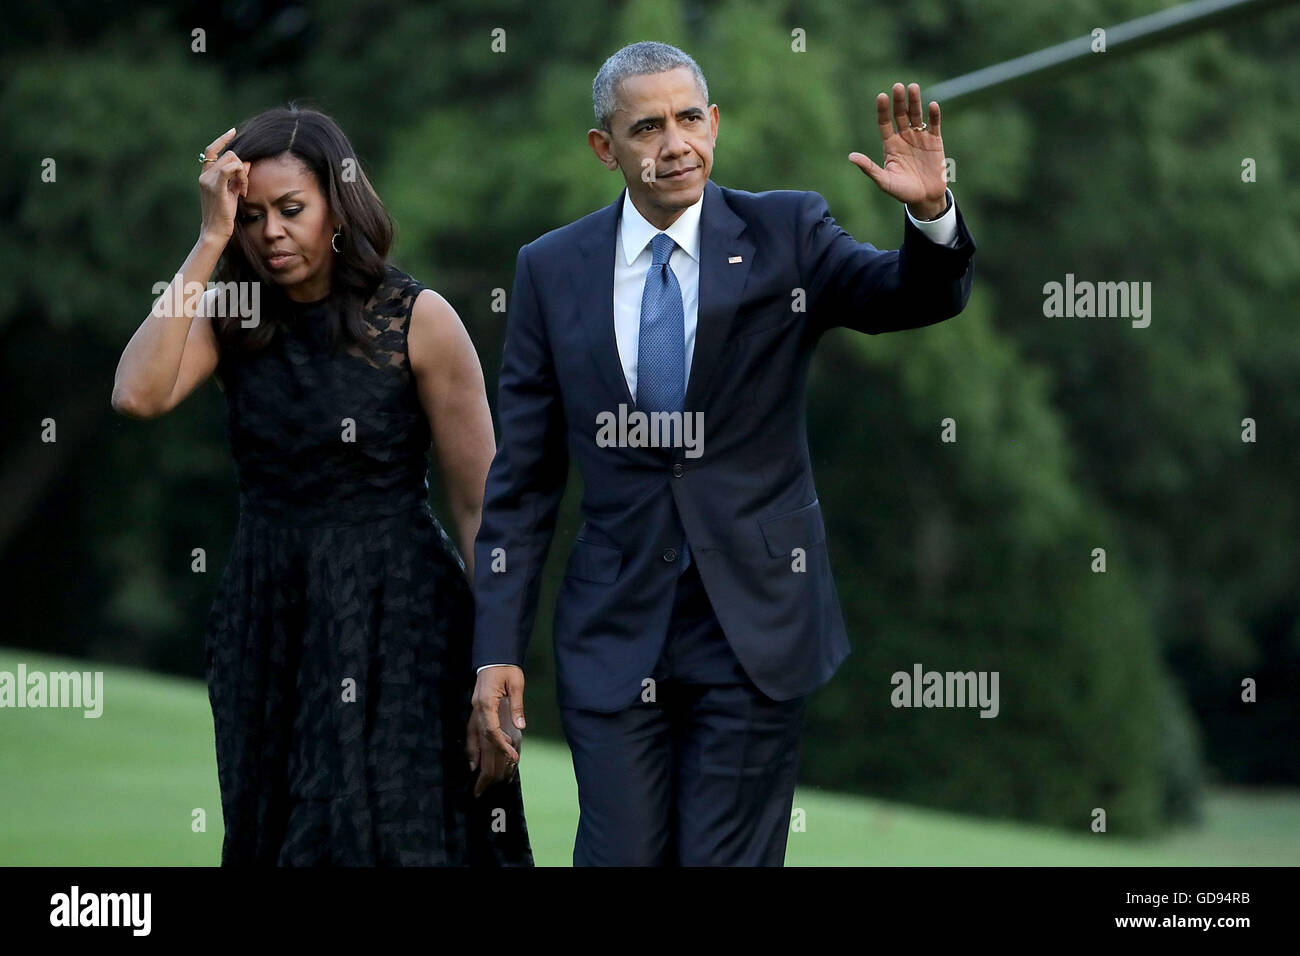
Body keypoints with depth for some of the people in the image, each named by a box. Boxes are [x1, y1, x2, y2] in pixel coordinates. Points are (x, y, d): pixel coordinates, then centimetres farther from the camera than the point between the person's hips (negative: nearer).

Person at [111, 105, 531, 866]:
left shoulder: (419, 320, -7)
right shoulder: (230, 320, 4)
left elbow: (482, 507, -7)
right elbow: (139, 395, -17)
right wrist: (211, 240, -13)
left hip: (397, 629, -4)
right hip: (268, 626, 4)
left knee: (393, 838, -6)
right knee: (280, 838, 9)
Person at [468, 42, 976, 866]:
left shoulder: (785, 234, 0)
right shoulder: (554, 270, 3)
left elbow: (918, 296, -14)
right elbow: (523, 479, 5)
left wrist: (931, 213, -36)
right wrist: (499, 648, 0)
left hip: (752, 626, -1)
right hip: (616, 634, 1)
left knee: (732, 859, 2)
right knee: (619, 856, 1)